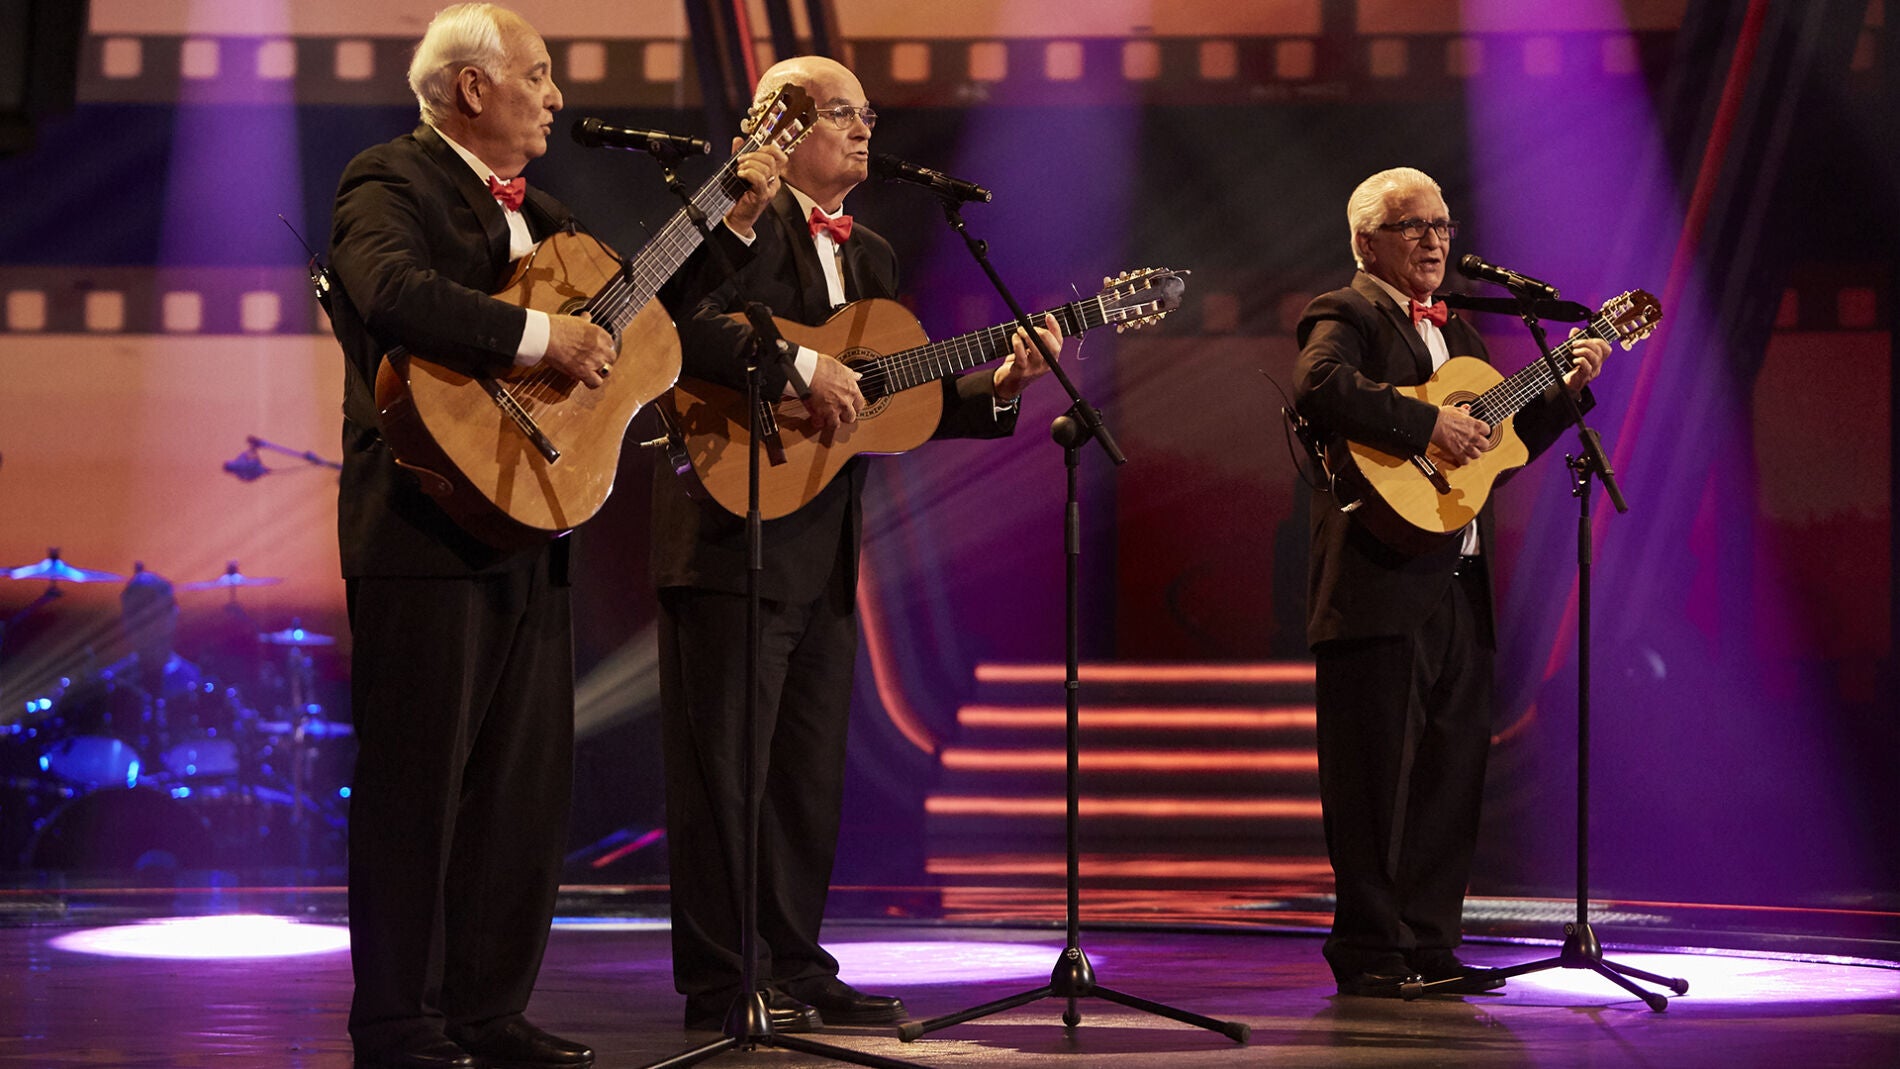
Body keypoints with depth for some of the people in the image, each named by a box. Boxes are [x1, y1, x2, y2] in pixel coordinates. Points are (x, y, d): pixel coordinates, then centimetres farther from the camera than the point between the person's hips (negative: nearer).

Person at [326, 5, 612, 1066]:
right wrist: (540, 334, -26)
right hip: (429, 528, -8)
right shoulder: (390, 182, -5)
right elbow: (392, 291, -26)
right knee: (417, 783, -4)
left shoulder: (543, 212, 22)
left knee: (527, 783, 7)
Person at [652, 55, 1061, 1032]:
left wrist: (1000, 385, 4)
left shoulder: (869, 255, 20)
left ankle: (794, 967, 19)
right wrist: (798, 368, -25)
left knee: (810, 773, 11)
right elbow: (682, 328, -23)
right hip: (734, 533, -8)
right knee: (724, 769, -3)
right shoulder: (739, 225, -6)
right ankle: (721, 982, 2)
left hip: (824, 549, 9)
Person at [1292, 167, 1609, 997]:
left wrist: (1566, 390, 13)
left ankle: (1429, 946, 15)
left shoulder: (1456, 332, 23)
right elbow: (1319, 387, -26)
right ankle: (1370, 953, 2)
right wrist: (1427, 424, -26)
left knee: (1451, 773, 8)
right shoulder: (1345, 315, -3)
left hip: (1459, 585, 8)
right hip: (1380, 580, -8)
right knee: (1376, 774, -4)